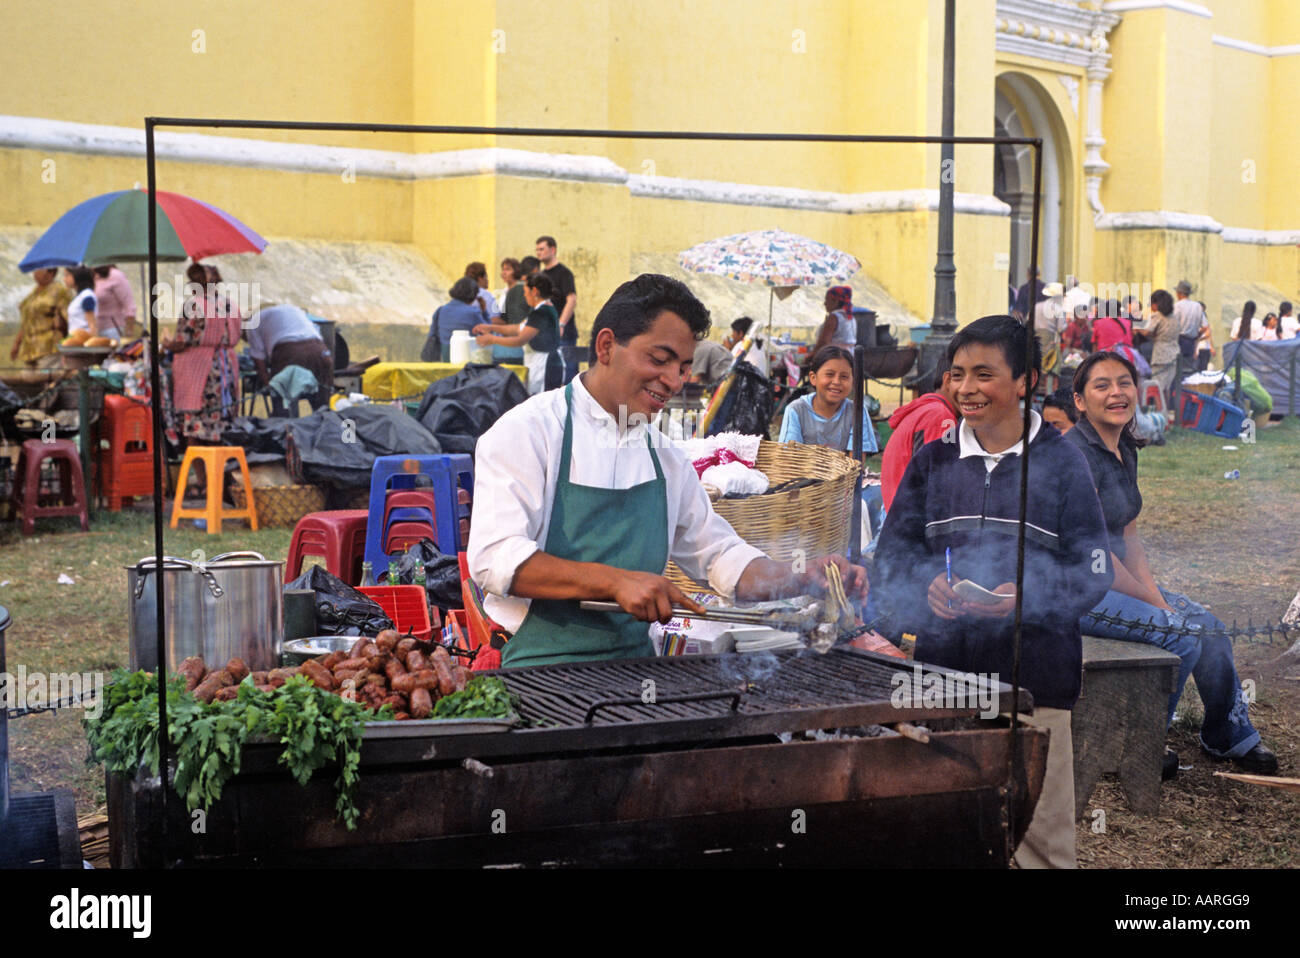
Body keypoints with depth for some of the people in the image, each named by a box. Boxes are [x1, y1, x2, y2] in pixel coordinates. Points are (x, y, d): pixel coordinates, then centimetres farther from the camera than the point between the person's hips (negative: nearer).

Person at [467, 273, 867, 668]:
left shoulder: (666, 458, 16)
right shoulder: (527, 431, -4)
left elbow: (718, 555, 25)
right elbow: (494, 557, -16)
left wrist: (801, 581, 6)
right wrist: (614, 581, -24)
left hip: (637, 667, 7)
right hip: (544, 666, -6)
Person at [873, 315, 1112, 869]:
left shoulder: (1060, 461, 3)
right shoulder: (931, 462, 11)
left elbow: (1092, 574, 0)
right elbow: (890, 558, 10)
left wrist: (1025, 595, -17)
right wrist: (927, 587, -11)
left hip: (1034, 681, -2)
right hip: (942, 677, 3)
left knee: (1041, 835, 0)